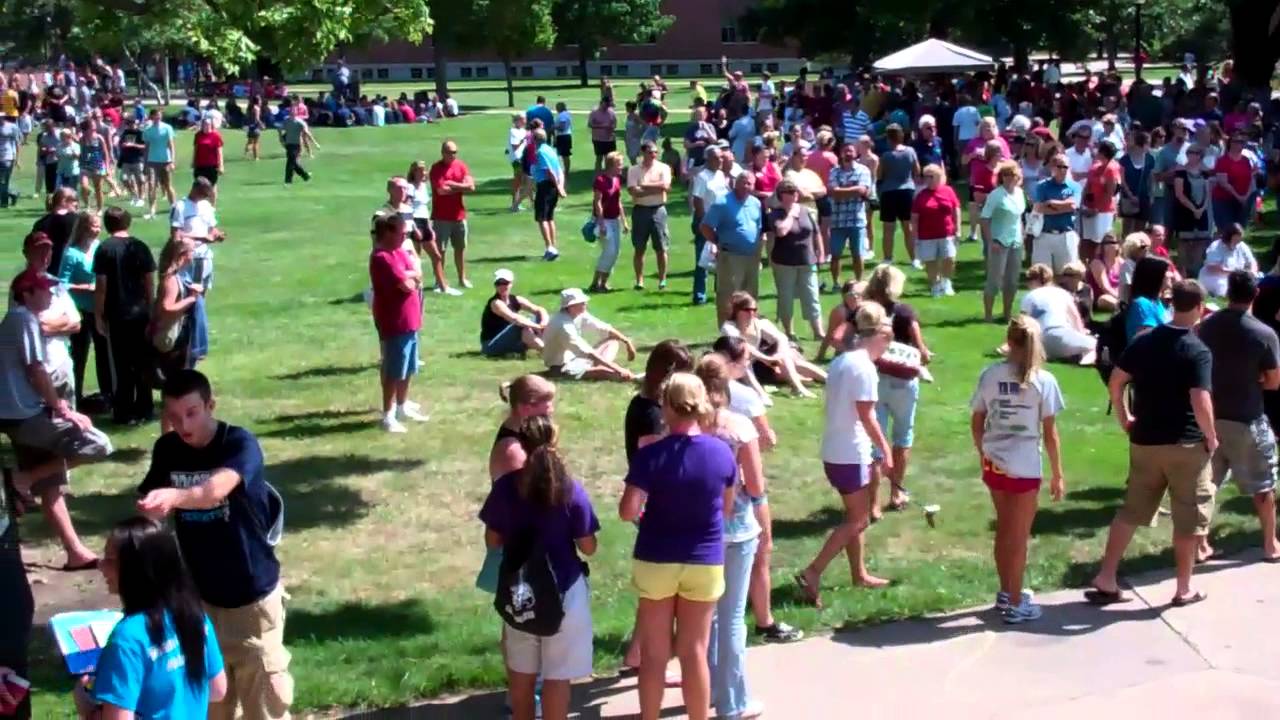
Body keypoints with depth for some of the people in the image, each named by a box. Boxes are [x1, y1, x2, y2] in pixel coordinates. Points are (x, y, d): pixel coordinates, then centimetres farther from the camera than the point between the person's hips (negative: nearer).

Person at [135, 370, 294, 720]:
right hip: (198, 594, 4)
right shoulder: (166, 449, -3)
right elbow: (152, 508, 4)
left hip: (251, 593, -4)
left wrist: (174, 496, -57)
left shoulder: (241, 444, -19)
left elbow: (216, 490, -39)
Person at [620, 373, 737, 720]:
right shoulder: (723, 452, -7)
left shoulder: (650, 455, -16)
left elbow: (628, 511, -17)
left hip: (656, 561, -2)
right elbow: (726, 506, 5)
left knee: (654, 653, 11)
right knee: (695, 652, 11)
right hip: (706, 561, 2)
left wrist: (650, 507, 3)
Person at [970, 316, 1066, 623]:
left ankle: (1006, 593, 35)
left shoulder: (990, 374, 0)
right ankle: (1015, 605, 17)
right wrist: (1058, 474, 0)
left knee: (1004, 530, 21)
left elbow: (976, 423, 5)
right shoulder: (1044, 380, -10)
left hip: (994, 464, 4)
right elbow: (1050, 433, -9)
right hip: (1024, 467, -4)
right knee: (1019, 537, 8)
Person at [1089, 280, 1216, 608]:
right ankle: (1184, 589, 18)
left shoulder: (1143, 341, 2)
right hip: (1186, 444, -5)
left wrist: (1125, 420, 15)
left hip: (1144, 440, 5)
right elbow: (1200, 403, -22)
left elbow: (1116, 381, 4)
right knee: (1189, 517, 10)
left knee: (1131, 510, 14)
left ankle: (1105, 579, 14)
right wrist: (1211, 438, -8)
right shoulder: (1198, 351, -14)